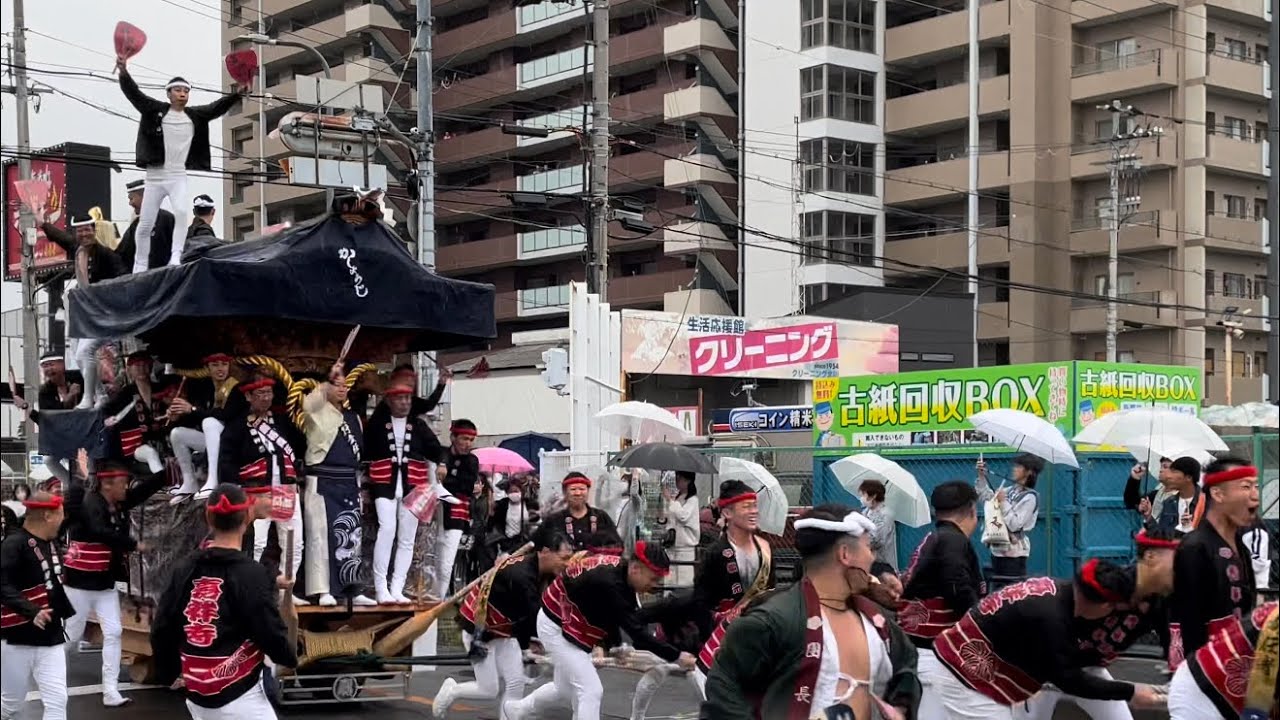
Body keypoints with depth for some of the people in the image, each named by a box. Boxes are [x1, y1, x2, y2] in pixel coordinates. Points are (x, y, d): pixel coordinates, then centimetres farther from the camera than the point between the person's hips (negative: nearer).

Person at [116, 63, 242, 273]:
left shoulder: (195, 115, 7)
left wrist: (238, 93, -13)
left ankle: (175, 257, -27)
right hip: (155, 175, 0)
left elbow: (218, 107, 2)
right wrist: (124, 73, -24)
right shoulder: (156, 110, 1)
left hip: (178, 176, 0)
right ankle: (140, 267, 16)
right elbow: (134, 93, -7)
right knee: (145, 223, 4)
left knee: (181, 212, -26)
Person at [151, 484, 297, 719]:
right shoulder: (251, 574, -14)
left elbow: (161, 630, 8)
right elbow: (270, 633, -14)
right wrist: (290, 657, 6)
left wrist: (167, 672, 24)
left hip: (197, 694, 7)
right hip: (239, 696, -7)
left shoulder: (184, 571, 3)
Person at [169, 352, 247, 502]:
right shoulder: (204, 386, 6)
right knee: (177, 433, 1)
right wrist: (177, 417, -16)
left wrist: (193, 409, -28)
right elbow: (194, 419, 6)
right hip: (212, 439, 8)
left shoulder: (236, 388, -13)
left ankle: (213, 481, -44)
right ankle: (190, 484, 0)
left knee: (210, 422, -33)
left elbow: (226, 414, -27)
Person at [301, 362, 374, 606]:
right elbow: (309, 402, -25)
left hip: (349, 485, 6)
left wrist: (359, 486, 19)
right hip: (322, 484, -6)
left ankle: (351, 589, 12)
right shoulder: (317, 411, 0)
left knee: (350, 536, 7)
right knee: (322, 535, -7)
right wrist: (329, 380, -32)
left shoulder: (353, 418, 16)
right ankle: (324, 591, -7)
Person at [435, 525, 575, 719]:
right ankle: (451, 690, 26)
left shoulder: (545, 573, -9)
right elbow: (535, 618, -35)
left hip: (504, 628, 8)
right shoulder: (520, 575, -36)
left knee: (516, 682, -2)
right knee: (490, 689, -2)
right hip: (478, 627, -8)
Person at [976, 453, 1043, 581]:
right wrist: (982, 476, 7)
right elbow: (984, 497, 18)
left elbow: (1014, 525, -18)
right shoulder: (1011, 491, 10)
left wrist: (1003, 502, -13)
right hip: (998, 550, 8)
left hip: (1014, 553, -8)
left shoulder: (1030, 497, -12)